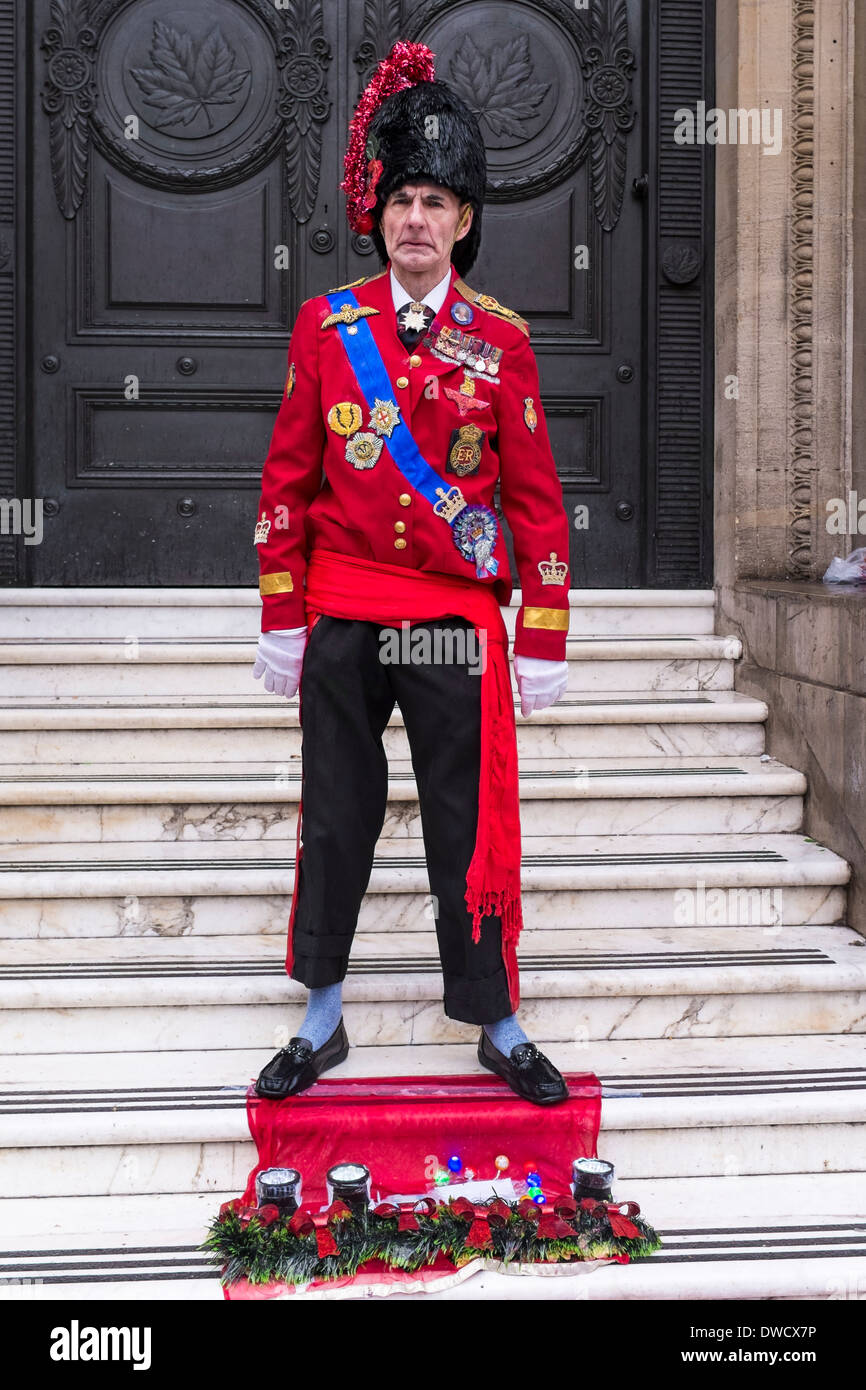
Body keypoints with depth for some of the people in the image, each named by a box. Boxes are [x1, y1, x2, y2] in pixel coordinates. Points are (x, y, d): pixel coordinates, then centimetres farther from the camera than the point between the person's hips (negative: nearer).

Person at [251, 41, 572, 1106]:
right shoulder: (326, 326, 3)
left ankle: (498, 1029, 19)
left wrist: (543, 643, -2)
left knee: (471, 830, 5)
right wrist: (281, 620, 0)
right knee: (335, 822, 9)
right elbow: (287, 480, 4)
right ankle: (321, 1023, 24)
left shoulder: (501, 339, 1)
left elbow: (536, 497, 1)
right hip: (343, 619, 1)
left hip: (457, 622, -1)